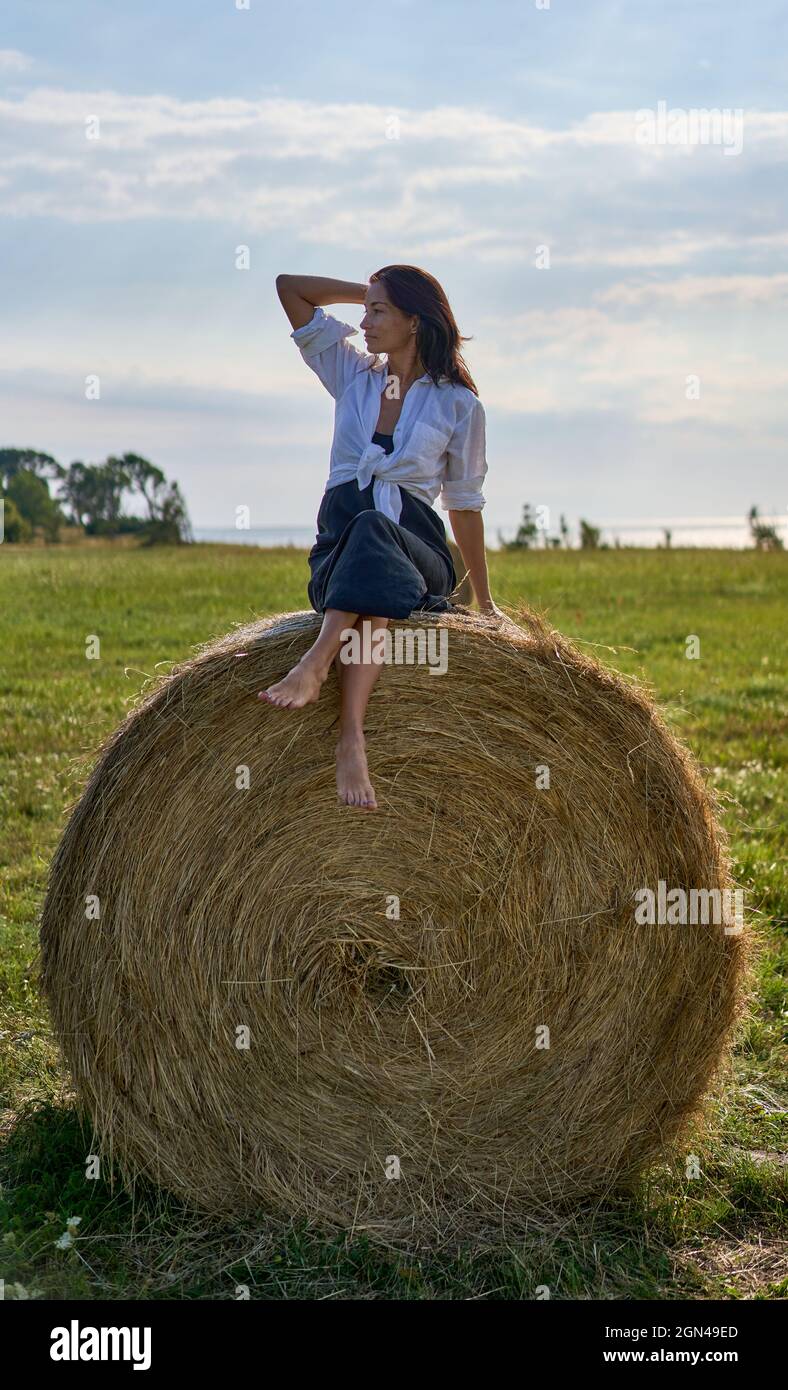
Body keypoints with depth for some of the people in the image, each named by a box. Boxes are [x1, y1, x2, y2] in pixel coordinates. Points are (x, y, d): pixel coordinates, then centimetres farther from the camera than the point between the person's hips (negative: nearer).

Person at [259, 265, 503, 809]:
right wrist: (368, 292, 16)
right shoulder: (354, 375, 16)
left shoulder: (459, 404, 8)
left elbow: (465, 503, 12)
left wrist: (486, 601, 15)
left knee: (371, 531, -39)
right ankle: (352, 738, -56)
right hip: (337, 550, 2)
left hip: (417, 548, -1)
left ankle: (317, 663, -56)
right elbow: (288, 286, 18)